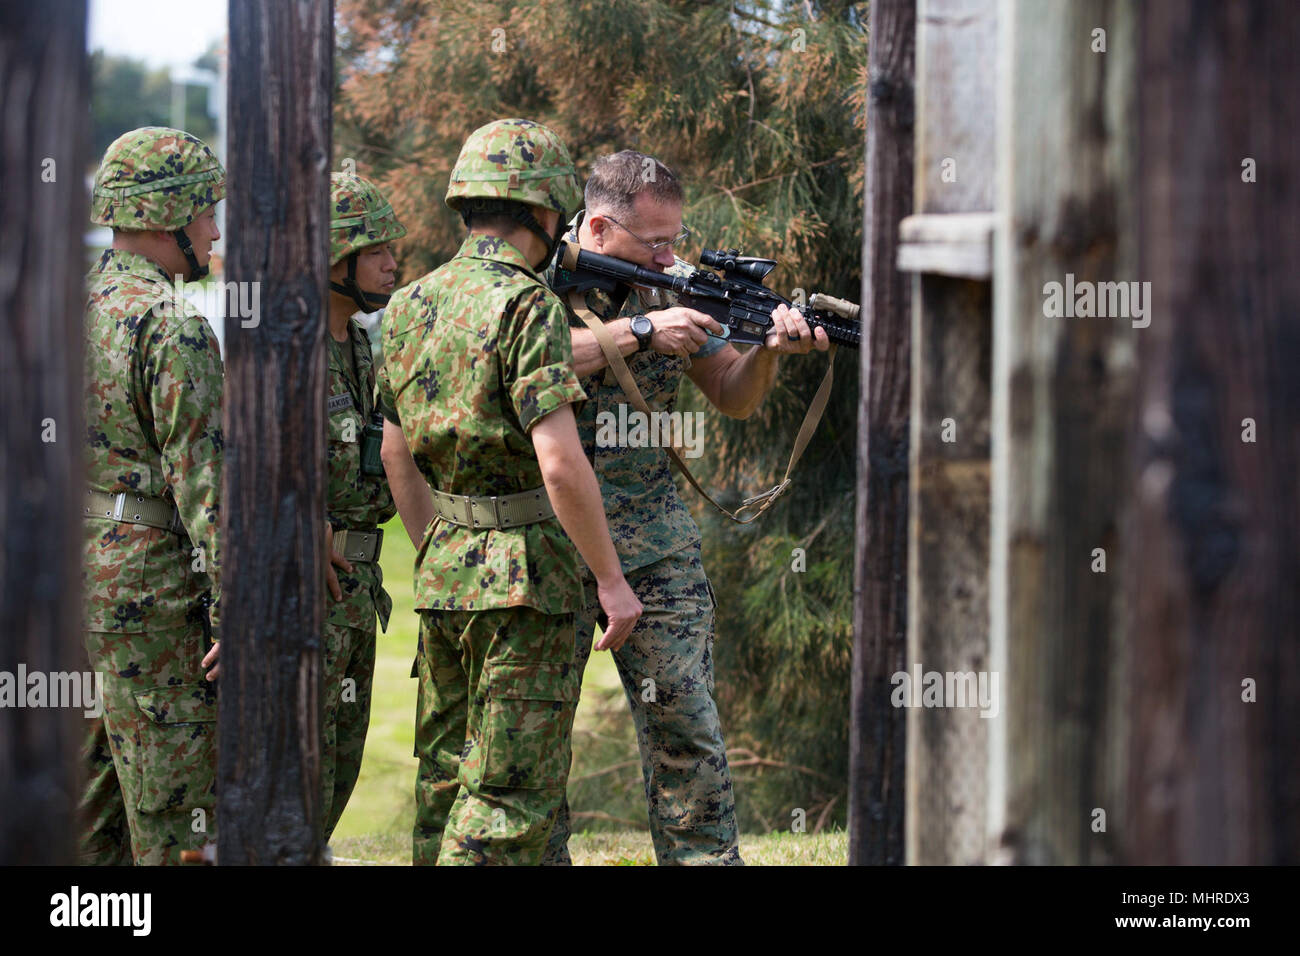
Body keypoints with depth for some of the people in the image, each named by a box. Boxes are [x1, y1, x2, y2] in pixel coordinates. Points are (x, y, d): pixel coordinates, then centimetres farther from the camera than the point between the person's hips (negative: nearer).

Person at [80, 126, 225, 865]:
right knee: (175, 811, -4)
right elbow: (200, 477, -18)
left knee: (94, 793, 14)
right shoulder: (174, 325, -14)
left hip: (71, 572, 9)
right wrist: (234, 610, -18)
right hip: (148, 581, -9)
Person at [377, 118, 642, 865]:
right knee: (513, 799, -4)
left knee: (456, 781, 16)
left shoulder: (412, 305, 9)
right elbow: (560, 463, -22)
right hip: (523, 577, -8)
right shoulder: (527, 305, -15)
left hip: (443, 573, 8)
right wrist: (611, 578, -14)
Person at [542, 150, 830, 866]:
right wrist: (638, 331, -25)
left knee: (686, 733, 1)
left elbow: (733, 398, 9)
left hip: (654, 547, 3)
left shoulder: (674, 283, 5)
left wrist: (769, 349, -13)